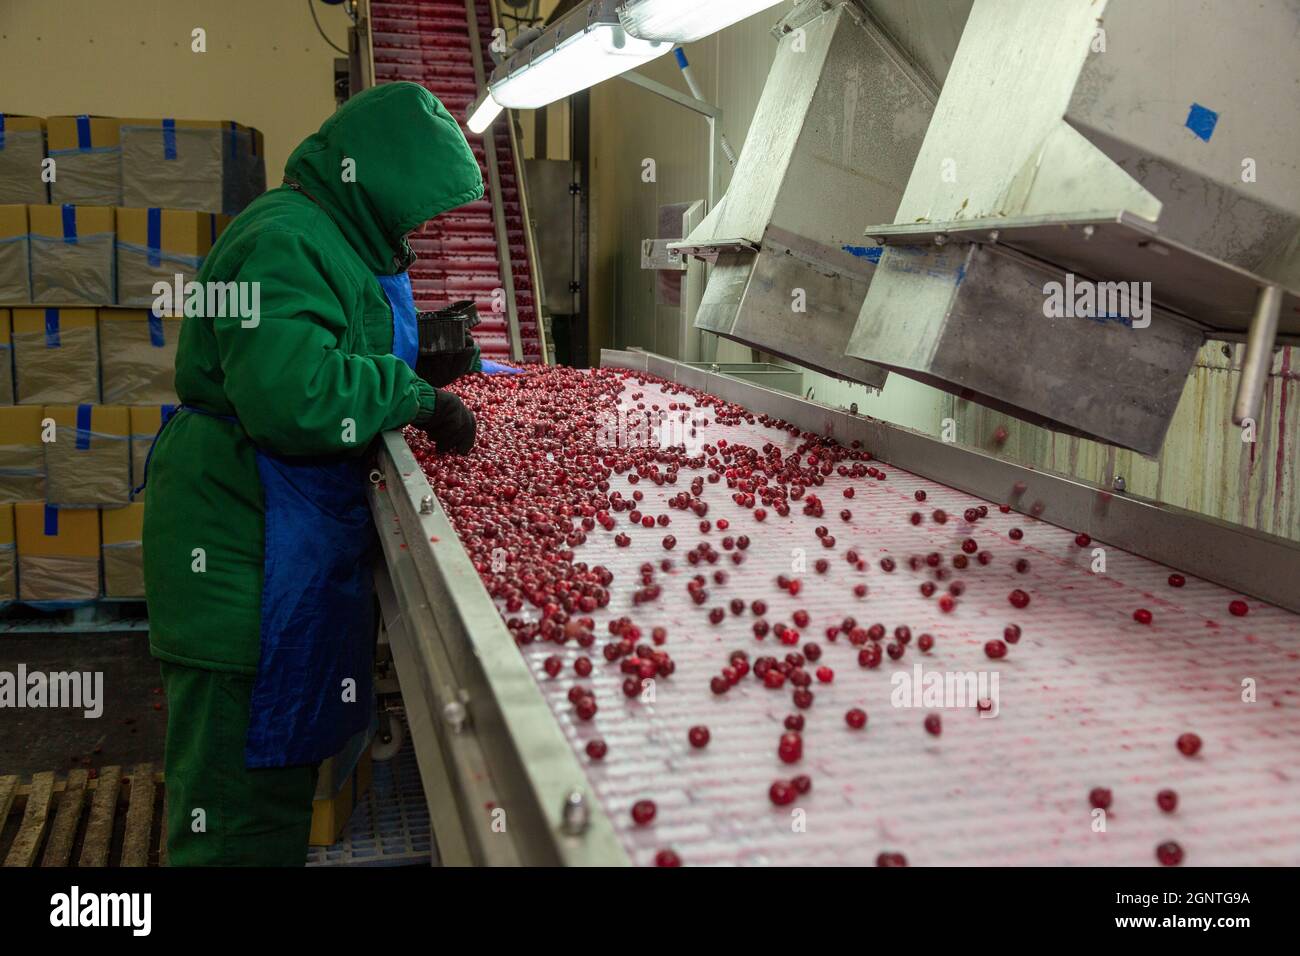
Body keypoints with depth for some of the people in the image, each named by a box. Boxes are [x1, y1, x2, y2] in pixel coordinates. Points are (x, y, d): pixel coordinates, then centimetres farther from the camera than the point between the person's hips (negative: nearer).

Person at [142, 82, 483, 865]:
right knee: (240, 769, 0)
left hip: (302, 543, 11)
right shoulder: (286, 242, -19)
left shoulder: (340, 242, 14)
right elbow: (293, 394, -32)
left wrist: (425, 351, 12)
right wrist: (415, 396, -20)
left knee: (287, 744, 22)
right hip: (243, 546, -11)